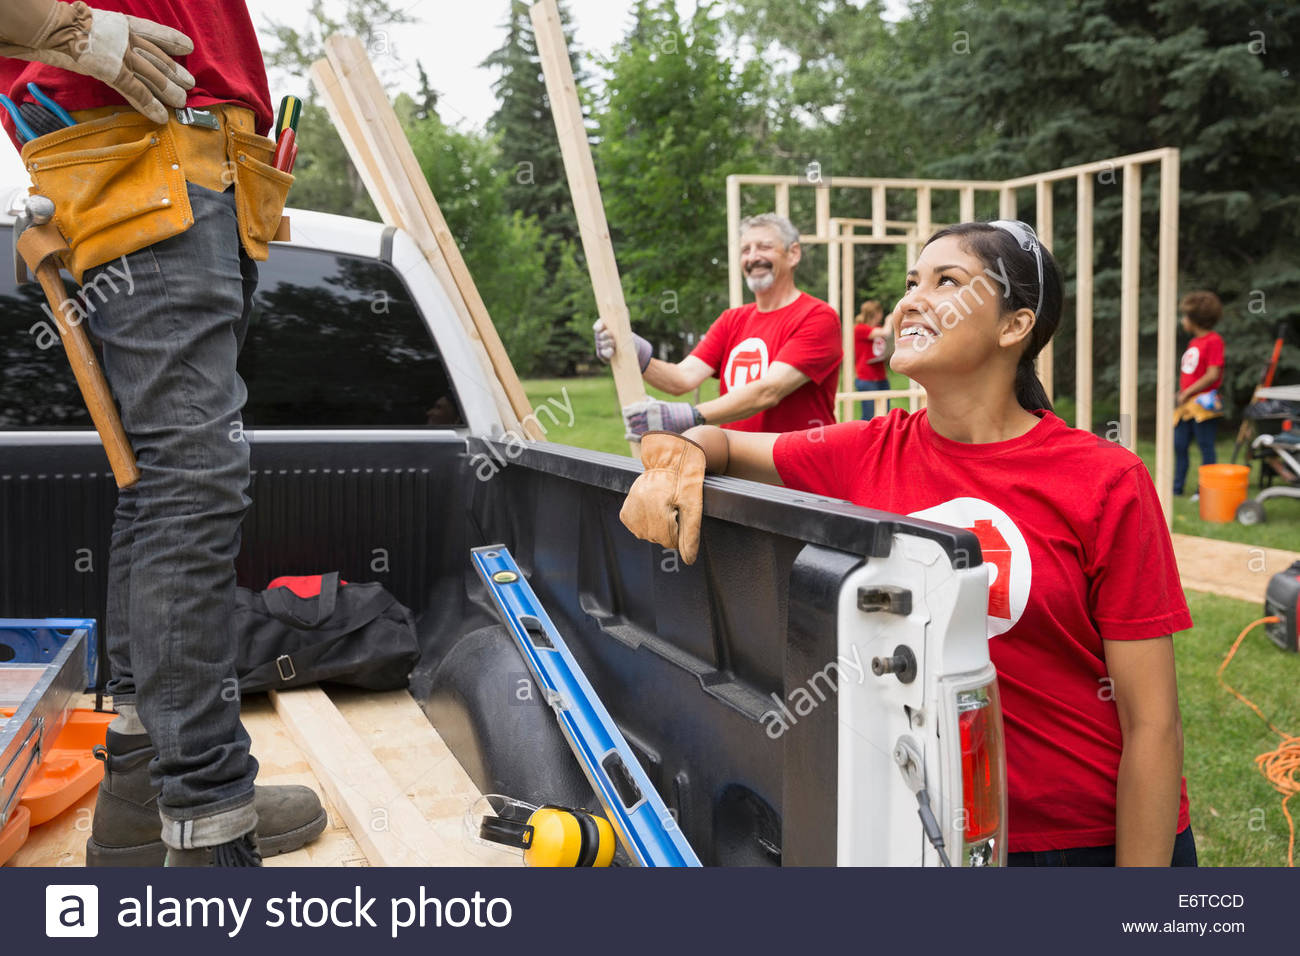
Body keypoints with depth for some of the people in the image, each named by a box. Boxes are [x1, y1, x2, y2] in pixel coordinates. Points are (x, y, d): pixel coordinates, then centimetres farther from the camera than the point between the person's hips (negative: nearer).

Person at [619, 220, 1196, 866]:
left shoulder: (1105, 484, -15)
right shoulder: (867, 455, -5)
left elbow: (1152, 726, -13)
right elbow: (717, 442, 8)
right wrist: (676, 455, -17)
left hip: (1095, 841, -3)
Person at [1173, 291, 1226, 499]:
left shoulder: (1214, 341, -11)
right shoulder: (1193, 342, 15)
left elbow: (1213, 375, -16)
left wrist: (1187, 393, -15)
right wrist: (1179, 395, 10)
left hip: (1203, 403, -8)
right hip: (1185, 404, 8)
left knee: (1206, 447, -1)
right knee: (1179, 445, 8)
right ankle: (1177, 487, 16)